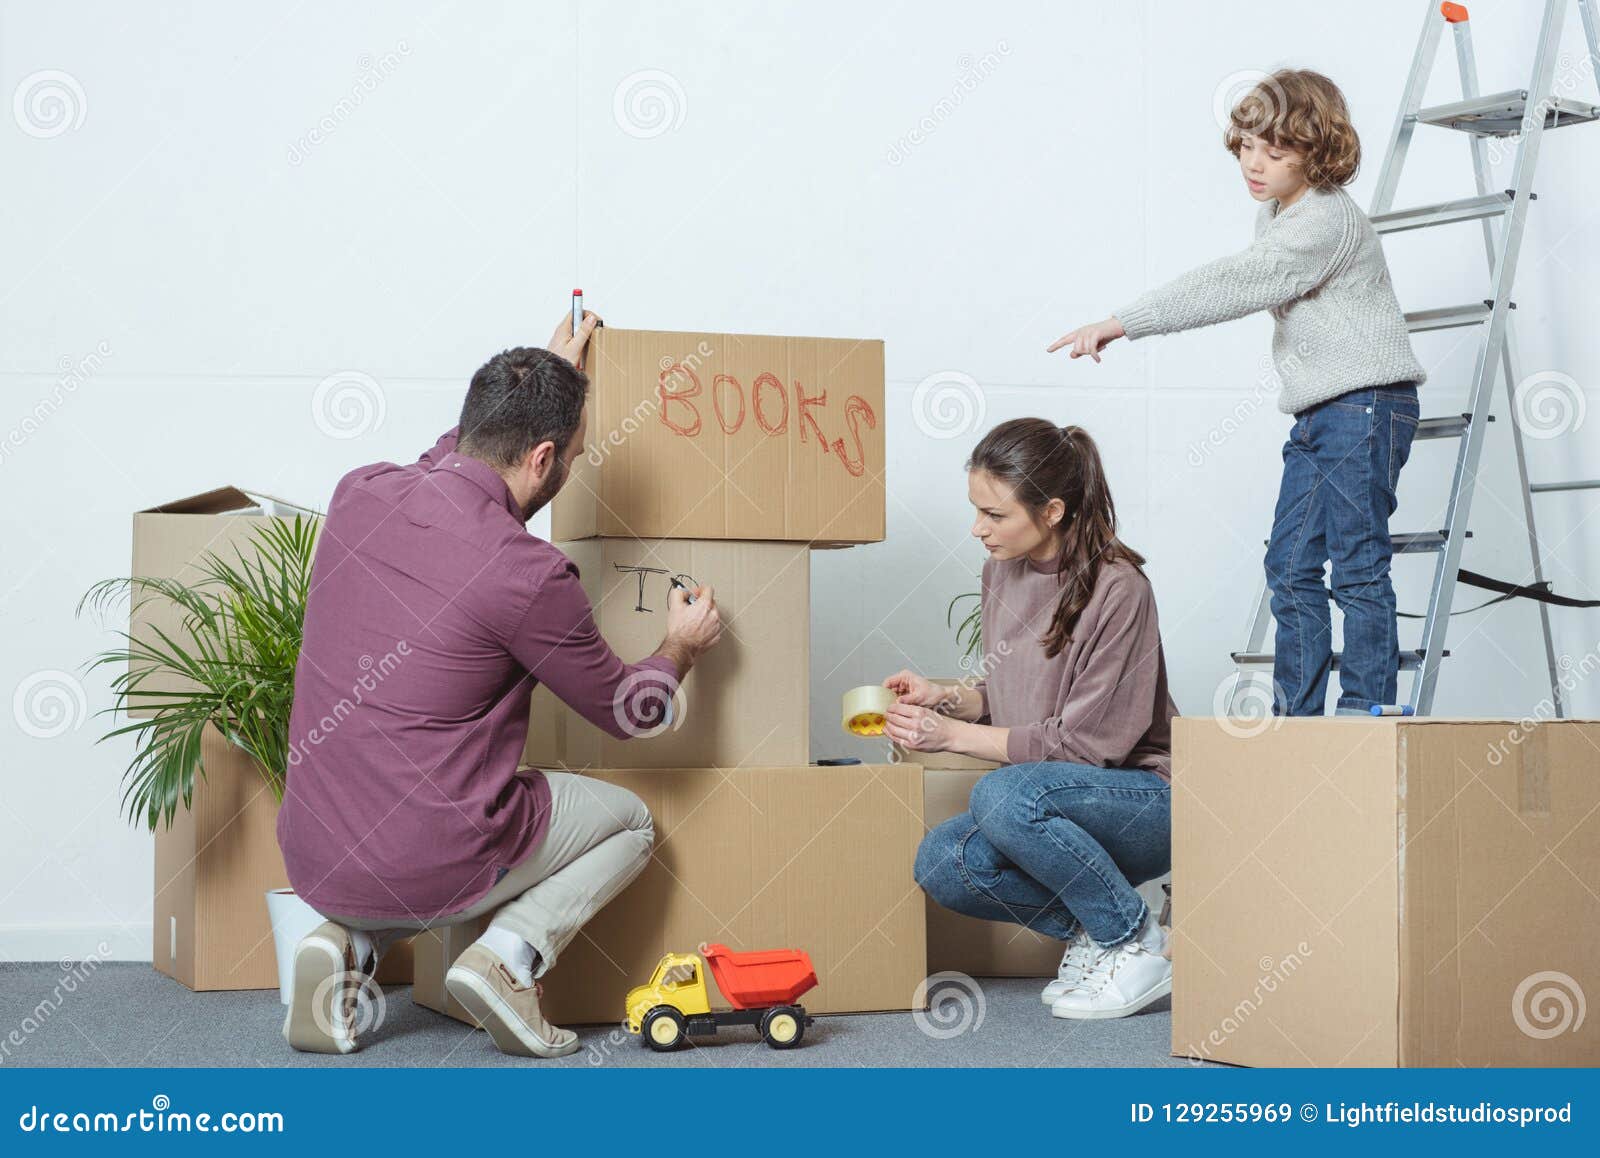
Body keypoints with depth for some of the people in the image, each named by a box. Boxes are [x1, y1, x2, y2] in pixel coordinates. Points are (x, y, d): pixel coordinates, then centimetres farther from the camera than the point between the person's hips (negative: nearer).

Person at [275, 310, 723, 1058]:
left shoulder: (358, 493, -1)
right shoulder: (529, 575, -18)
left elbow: (459, 461, 27)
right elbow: (625, 711, 0)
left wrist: (548, 378, 38)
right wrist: (681, 649, 21)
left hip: (312, 862, 6)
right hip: (428, 865, -5)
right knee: (629, 821, 20)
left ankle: (349, 943, 11)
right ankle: (508, 954, -3)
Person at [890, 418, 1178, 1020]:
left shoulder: (1116, 590, -19)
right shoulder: (1002, 570, 4)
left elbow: (1088, 742, -19)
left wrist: (954, 735, -20)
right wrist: (946, 697, -6)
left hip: (1146, 800, -6)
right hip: (1059, 796, 7)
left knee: (1004, 796, -34)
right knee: (941, 865, -20)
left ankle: (1138, 943, -13)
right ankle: (1088, 931, 2)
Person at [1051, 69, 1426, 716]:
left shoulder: (1327, 222, -18)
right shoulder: (1274, 213, 13)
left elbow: (1229, 287, -26)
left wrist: (1118, 324, -28)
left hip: (1365, 405, -10)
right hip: (1317, 413, 10)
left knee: (1356, 568, -7)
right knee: (1290, 568, 7)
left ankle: (1366, 716, -1)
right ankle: (1294, 719, 12)